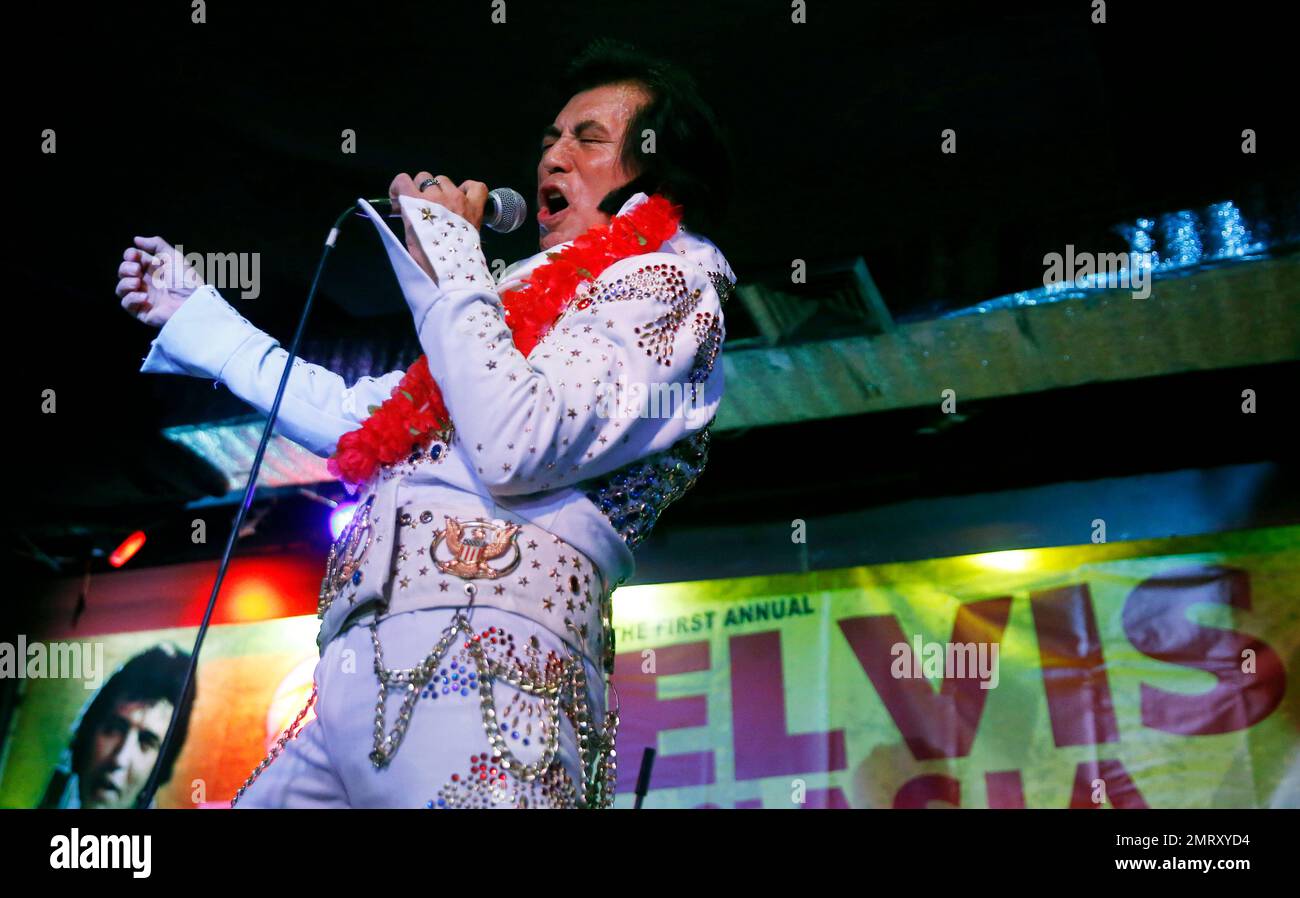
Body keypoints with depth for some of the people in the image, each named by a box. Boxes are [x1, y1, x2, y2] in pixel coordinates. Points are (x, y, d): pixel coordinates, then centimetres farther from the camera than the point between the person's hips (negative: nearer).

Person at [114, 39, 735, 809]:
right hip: (359, 687, 8)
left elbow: (518, 449, -16)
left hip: (478, 668, -8)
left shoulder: (665, 283, 2)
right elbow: (353, 418, 35)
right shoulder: (531, 302, 27)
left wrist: (447, 255, -4)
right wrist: (195, 315, 44)